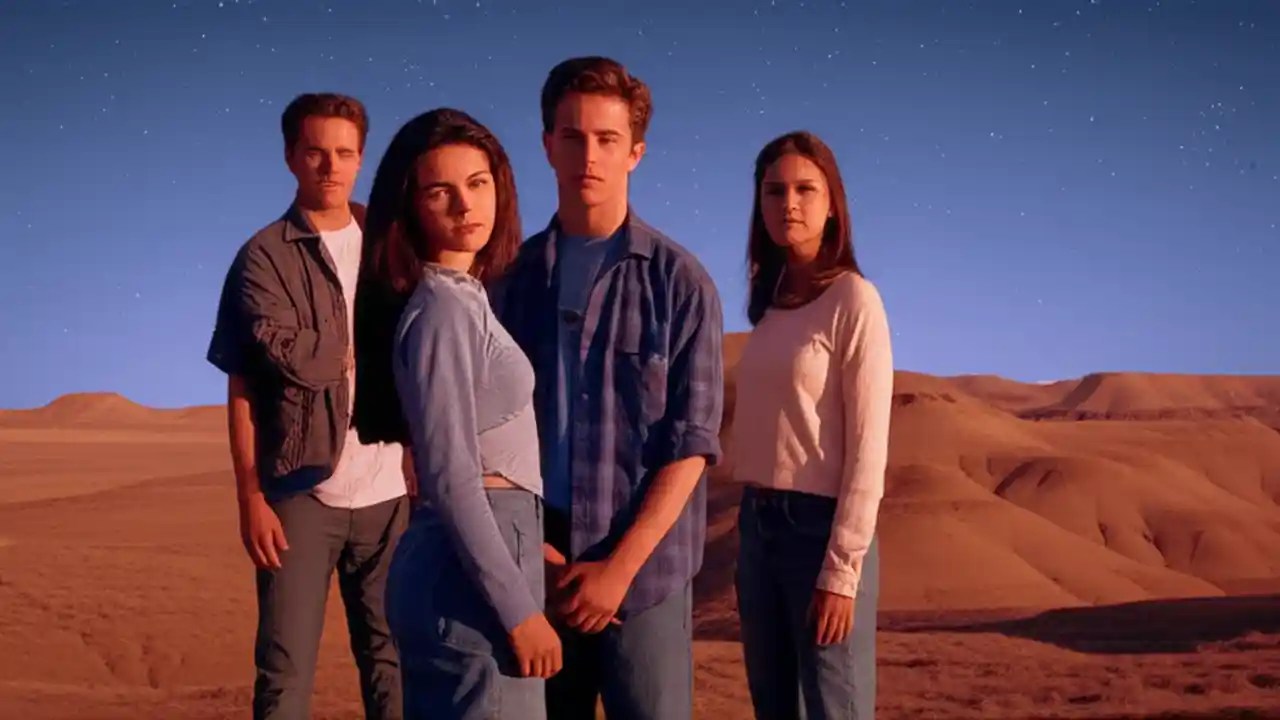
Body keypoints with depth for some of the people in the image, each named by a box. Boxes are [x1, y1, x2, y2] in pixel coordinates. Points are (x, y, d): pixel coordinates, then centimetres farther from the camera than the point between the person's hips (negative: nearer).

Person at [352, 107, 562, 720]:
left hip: (463, 562, 9)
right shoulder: (445, 307, -15)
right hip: (472, 576, -9)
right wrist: (520, 610, -19)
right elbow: (450, 478, -21)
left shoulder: (463, 297, 12)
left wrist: (532, 549, 20)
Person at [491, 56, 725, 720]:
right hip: (540, 566, 3)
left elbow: (691, 443, -6)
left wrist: (619, 566, -12)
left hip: (644, 566, -2)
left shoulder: (678, 281, -3)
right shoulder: (514, 276, 5)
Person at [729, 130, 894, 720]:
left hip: (820, 523, -6)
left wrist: (841, 569, -15)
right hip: (758, 521, 7)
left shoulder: (853, 300, -9)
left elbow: (868, 446, -13)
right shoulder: (769, 302, 10)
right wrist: (752, 518, 4)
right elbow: (761, 424, 10)